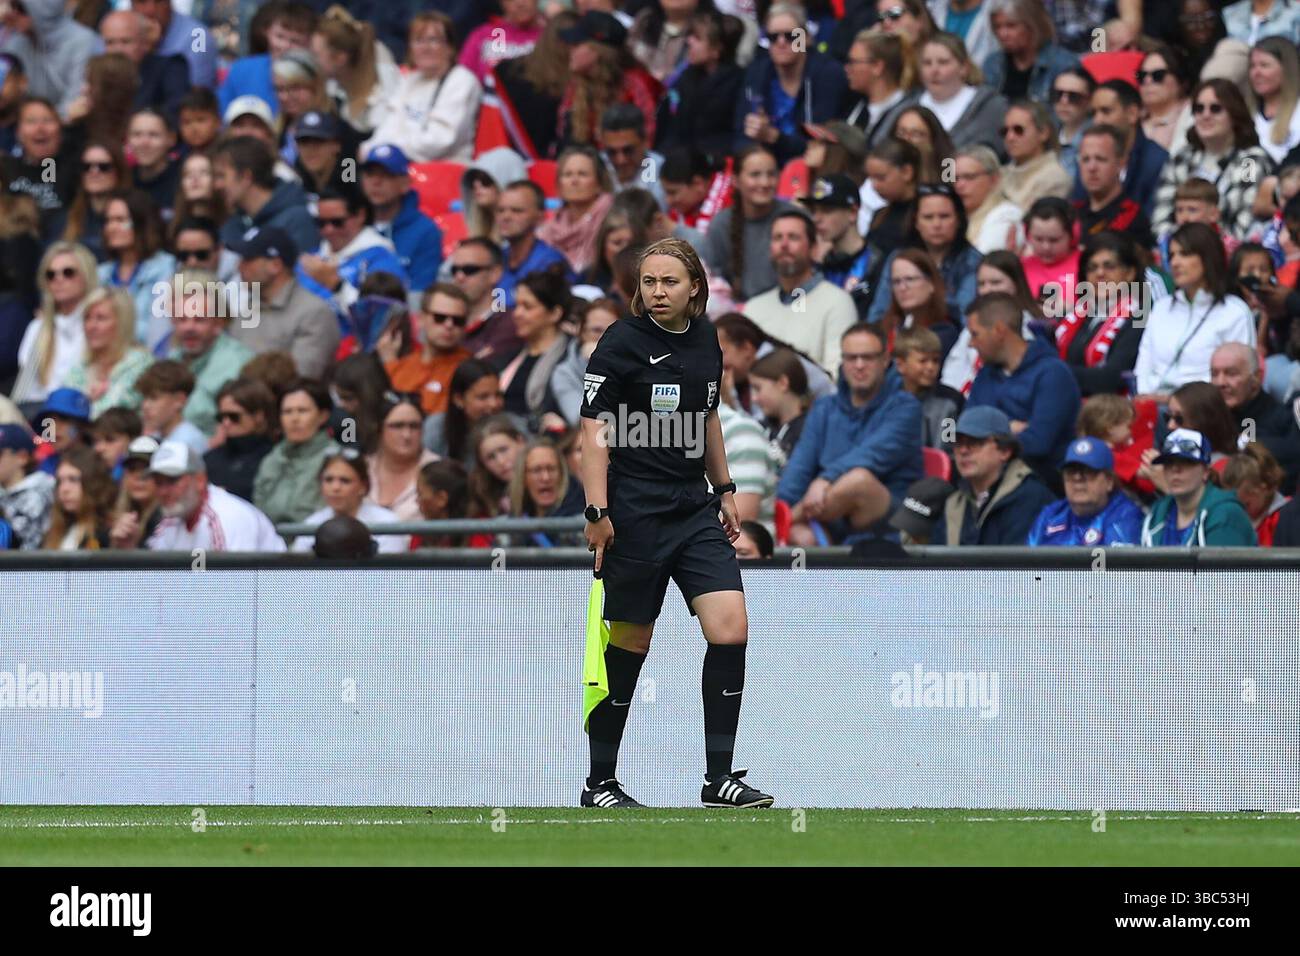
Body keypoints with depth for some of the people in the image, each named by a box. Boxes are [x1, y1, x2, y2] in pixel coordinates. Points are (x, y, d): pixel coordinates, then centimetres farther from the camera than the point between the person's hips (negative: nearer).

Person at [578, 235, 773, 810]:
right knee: (629, 645, 0)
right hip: (635, 518, -6)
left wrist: (724, 490, 23)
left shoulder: (705, 338, 9)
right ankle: (599, 782, 13)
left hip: (695, 510, 6)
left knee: (731, 631, -7)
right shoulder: (622, 343, -9)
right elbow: (594, 429, -12)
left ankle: (719, 778, -2)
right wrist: (597, 513, -19)